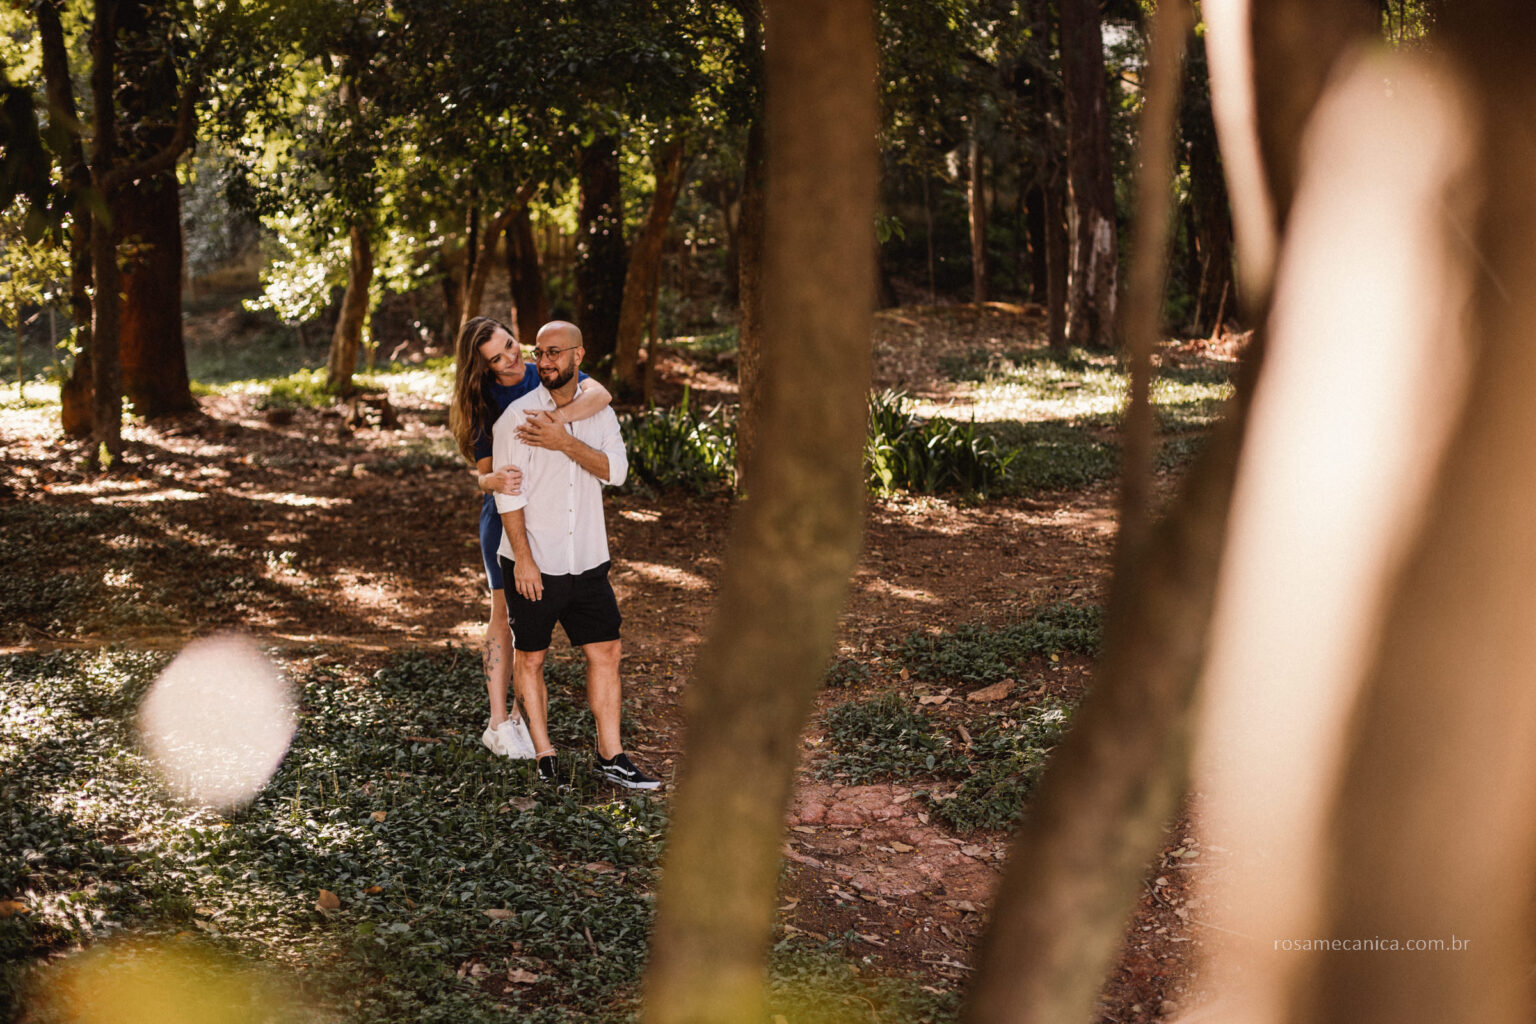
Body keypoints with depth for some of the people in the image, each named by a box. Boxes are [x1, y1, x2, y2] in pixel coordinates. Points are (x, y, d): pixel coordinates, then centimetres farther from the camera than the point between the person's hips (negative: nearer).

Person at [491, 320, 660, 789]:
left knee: (606, 651, 3)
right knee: (530, 658, 5)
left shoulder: (598, 410, 6)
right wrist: (523, 558, -16)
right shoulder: (517, 416, -8)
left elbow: (616, 470, -7)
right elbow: (508, 494, -11)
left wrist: (566, 443, -20)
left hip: (587, 561, 4)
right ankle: (544, 756, 18)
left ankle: (611, 756, 11)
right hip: (533, 564, -4)